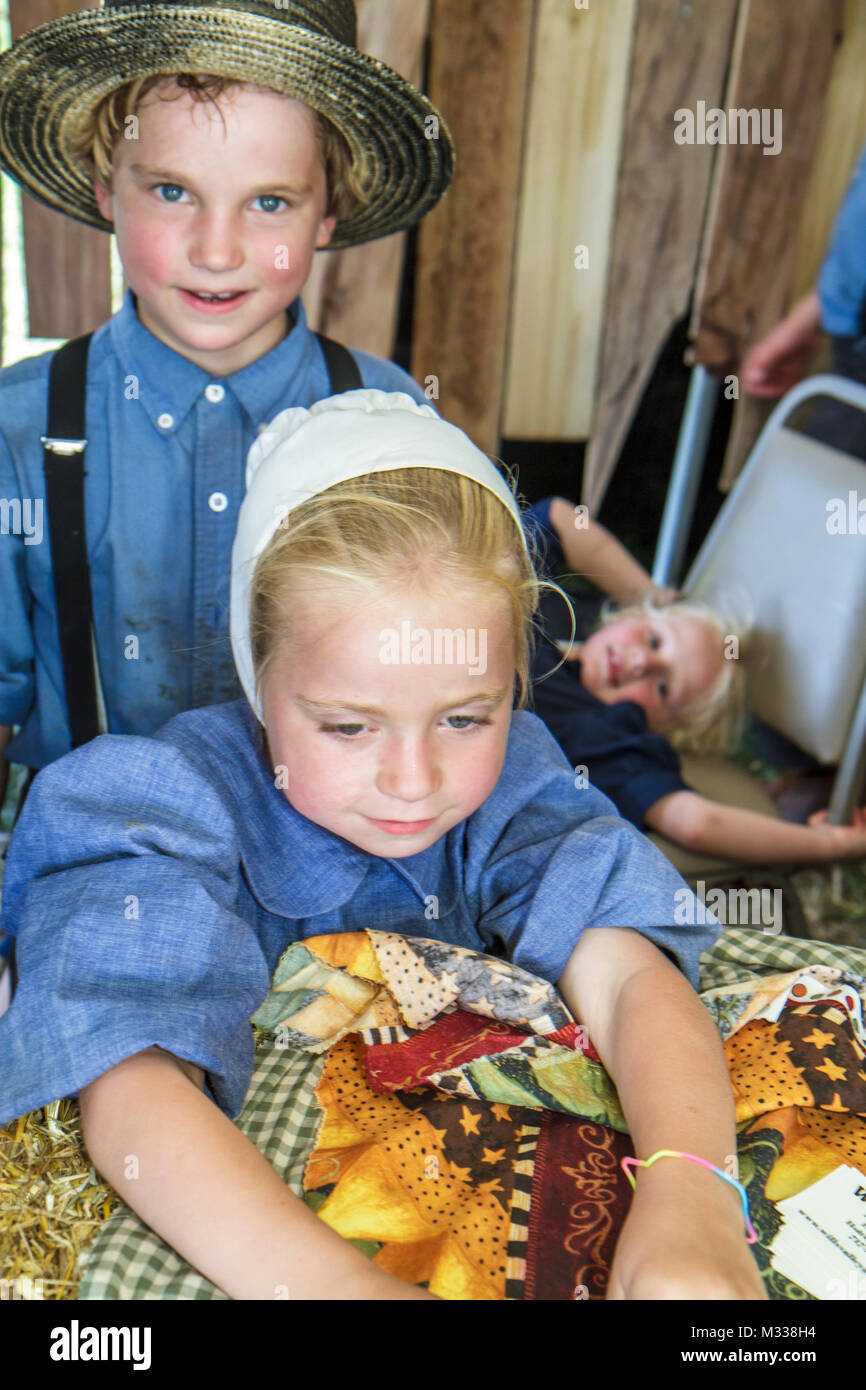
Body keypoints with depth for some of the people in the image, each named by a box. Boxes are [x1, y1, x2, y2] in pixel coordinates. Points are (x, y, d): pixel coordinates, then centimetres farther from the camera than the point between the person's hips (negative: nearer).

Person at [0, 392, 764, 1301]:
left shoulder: (510, 776, -12)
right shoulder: (177, 805, -21)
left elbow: (629, 979, -22)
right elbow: (129, 1093, -33)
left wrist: (687, 1192, -41)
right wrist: (332, 1278, -48)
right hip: (242, 1221, -1)